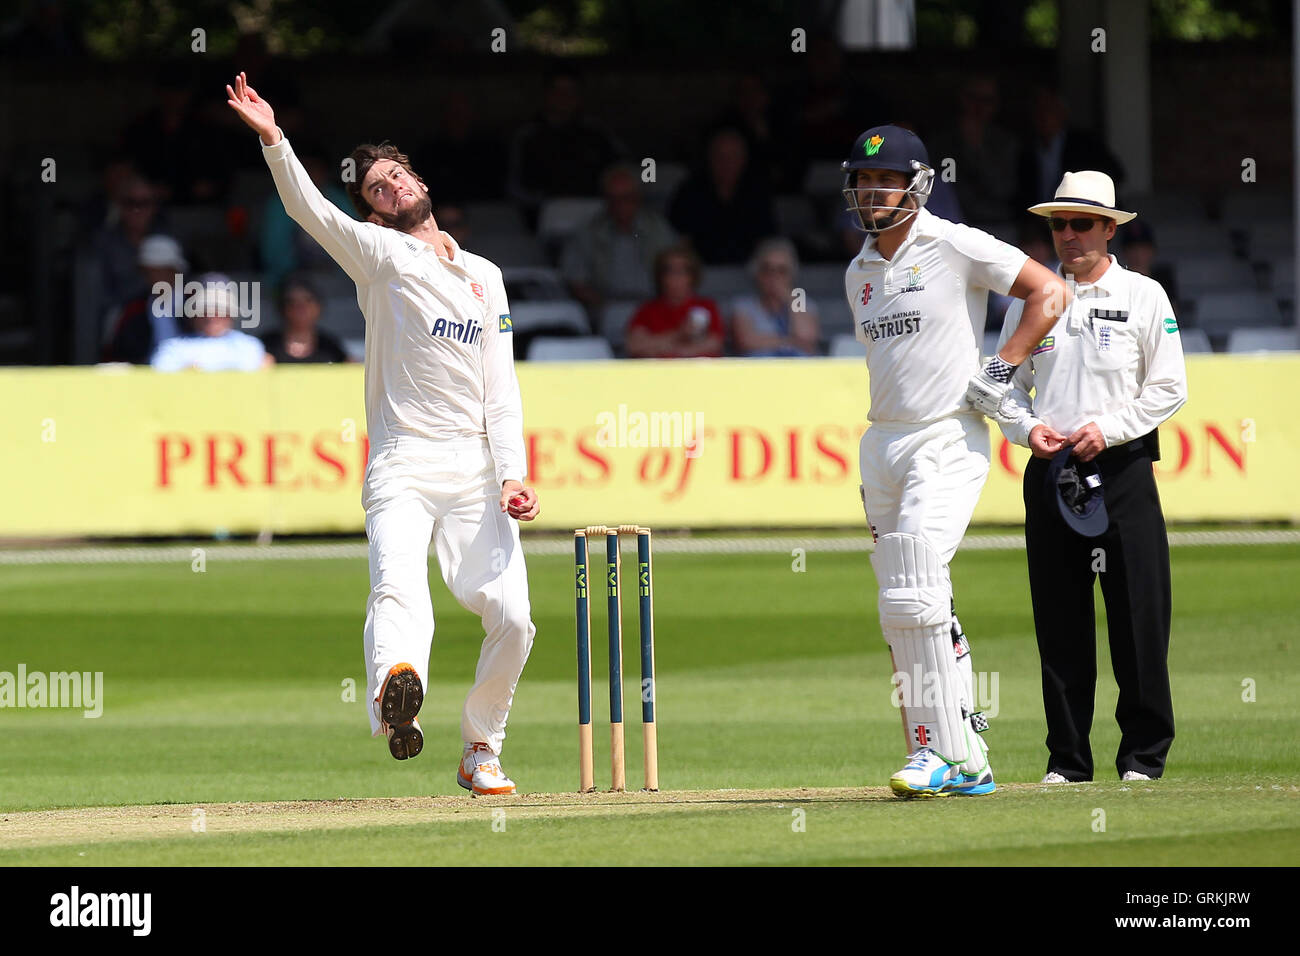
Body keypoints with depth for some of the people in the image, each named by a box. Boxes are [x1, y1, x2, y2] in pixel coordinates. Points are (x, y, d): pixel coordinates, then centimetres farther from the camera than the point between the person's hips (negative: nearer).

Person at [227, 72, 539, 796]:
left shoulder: (486, 277, 18)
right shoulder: (379, 254, 8)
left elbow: (501, 388, 13)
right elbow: (311, 211, -10)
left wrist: (513, 473, -2)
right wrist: (273, 139, -27)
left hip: (476, 469, 3)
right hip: (403, 464, -3)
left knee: (513, 616, -6)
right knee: (398, 587, -29)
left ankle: (481, 750, 12)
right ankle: (397, 688, -59)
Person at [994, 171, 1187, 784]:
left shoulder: (1144, 297, 3)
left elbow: (1169, 387, -1)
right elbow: (1007, 382, 15)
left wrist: (1110, 428, -12)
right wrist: (1027, 428, -5)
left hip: (1122, 468, -3)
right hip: (1049, 473, 3)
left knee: (1139, 617, -5)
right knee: (1059, 622, 3)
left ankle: (1144, 756, 2)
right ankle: (1067, 759, 8)